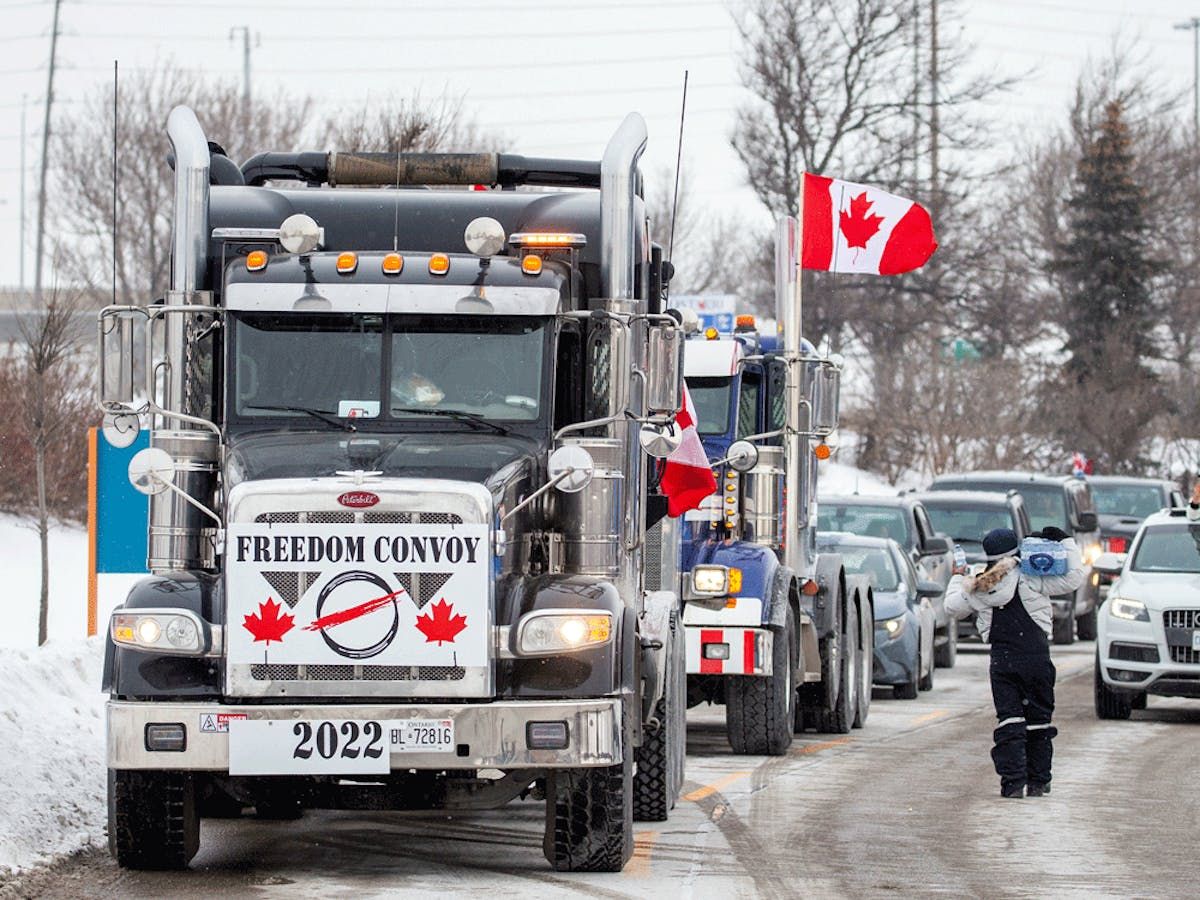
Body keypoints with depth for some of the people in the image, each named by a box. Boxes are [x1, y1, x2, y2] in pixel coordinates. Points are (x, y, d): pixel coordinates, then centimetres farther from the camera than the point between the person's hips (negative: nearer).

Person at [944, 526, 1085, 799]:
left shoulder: (976, 589, 3)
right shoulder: (1029, 579, -5)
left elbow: (952, 607, 20)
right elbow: (1073, 579, -4)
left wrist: (958, 579, 37)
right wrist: (1066, 542, 6)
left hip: (1001, 661, 2)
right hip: (1036, 658, -1)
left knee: (1008, 721, 2)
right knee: (1038, 720, 9)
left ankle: (1012, 782, -9)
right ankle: (1038, 782, 12)